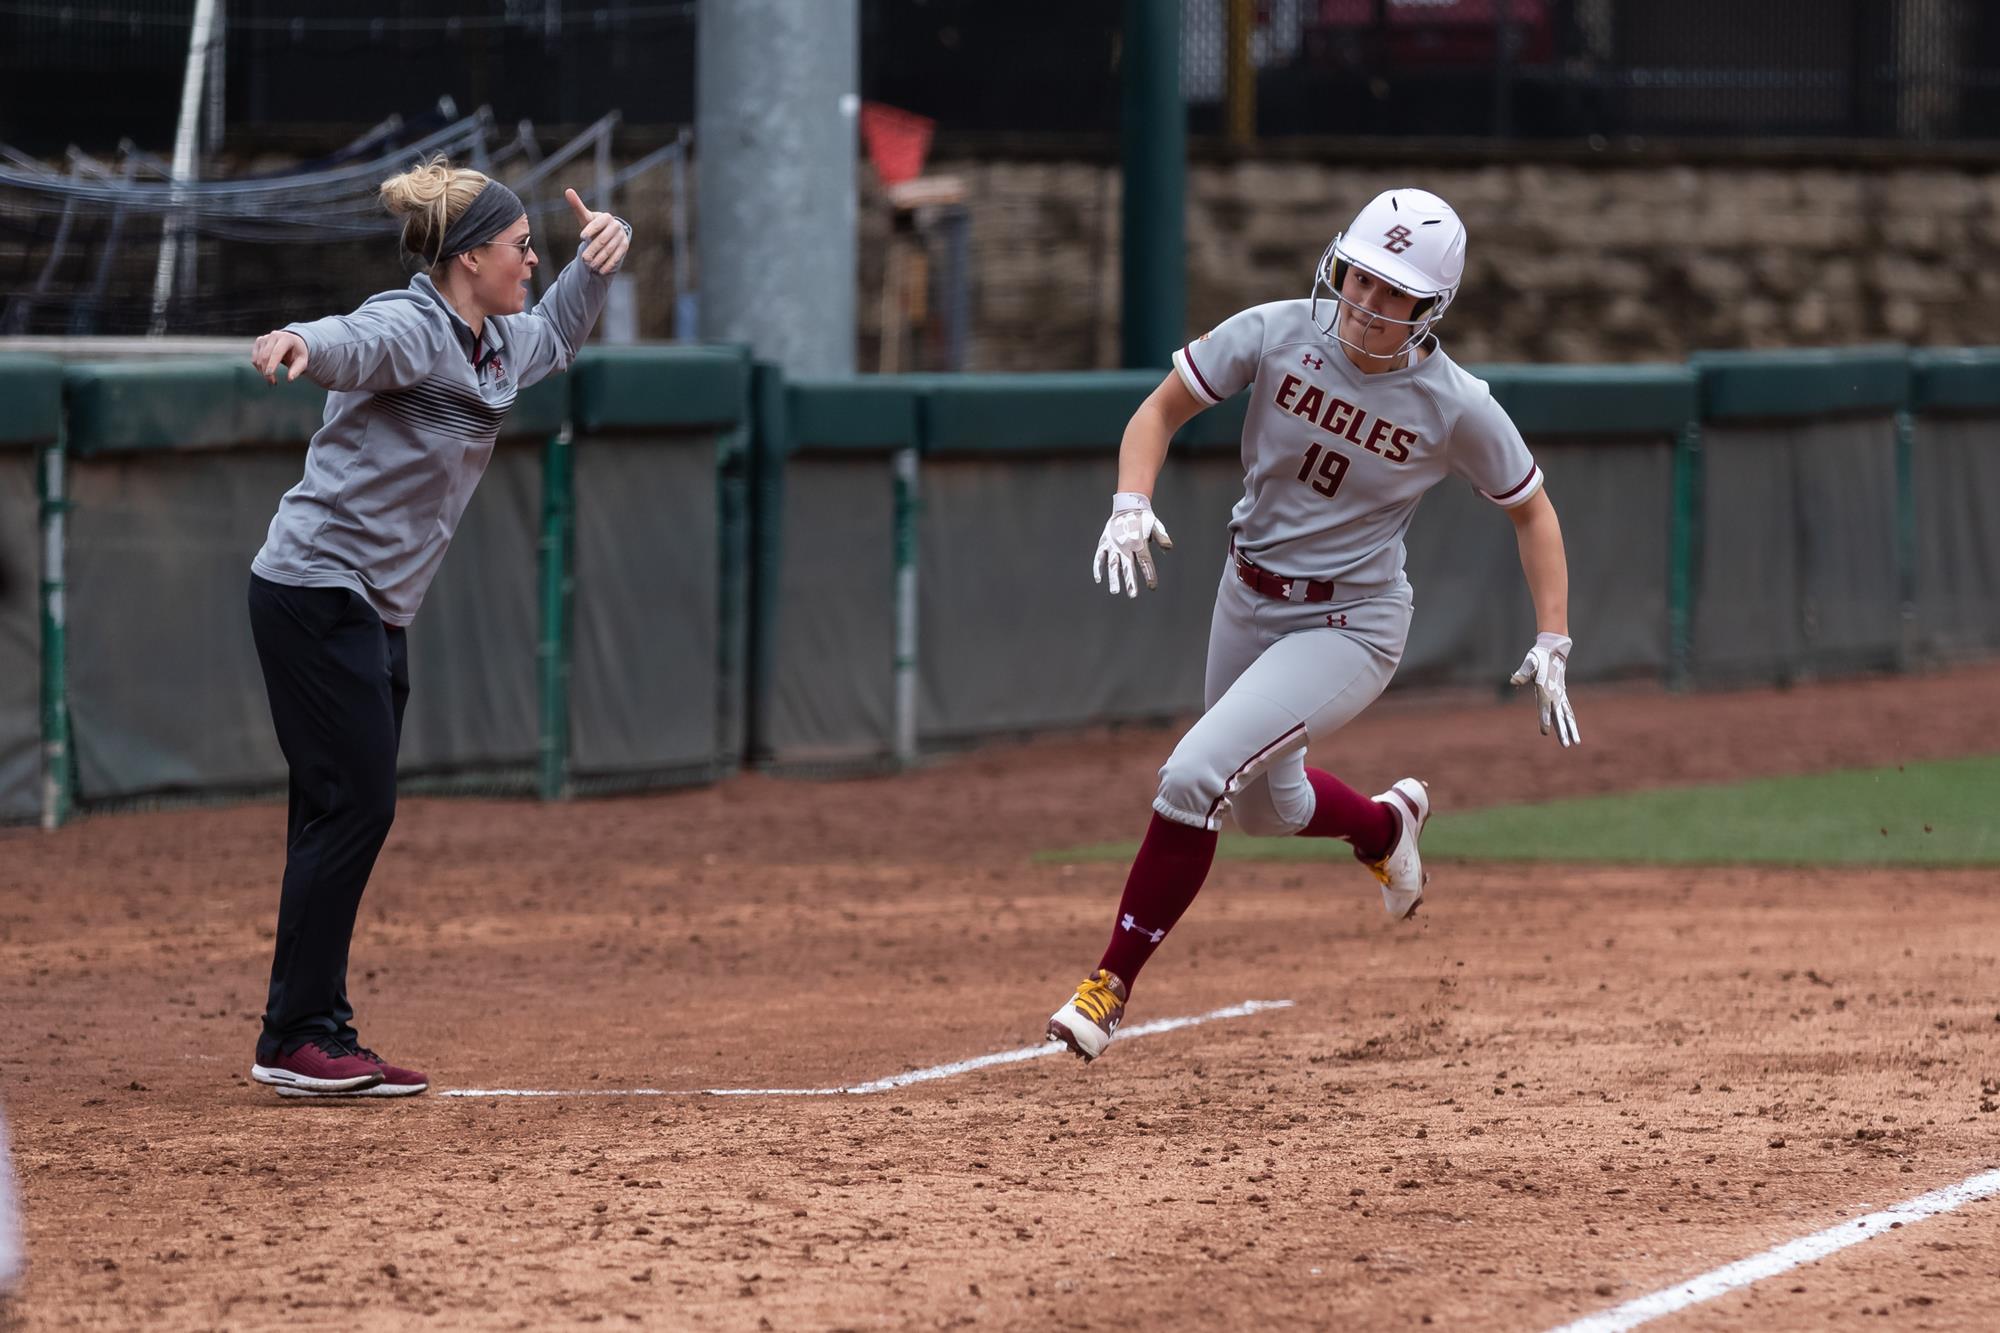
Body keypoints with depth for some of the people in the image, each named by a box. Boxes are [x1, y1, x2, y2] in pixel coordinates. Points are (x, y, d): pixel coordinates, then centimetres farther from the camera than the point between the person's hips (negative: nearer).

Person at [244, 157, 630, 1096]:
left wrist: (602, 255, 15)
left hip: (373, 612, 10)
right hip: (315, 590, -10)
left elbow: (555, 335, 34)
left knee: (352, 812, 9)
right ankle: (296, 1037, -9)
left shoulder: (499, 345, 12)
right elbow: (351, 345, -40)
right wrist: (297, 345, -64)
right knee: (352, 804, -12)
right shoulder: (408, 331, -17)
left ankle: (314, 1037, 12)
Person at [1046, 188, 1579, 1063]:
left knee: (1195, 775, -22)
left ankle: (1112, 986, -10)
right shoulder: (1276, 335, -13)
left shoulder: (1457, 408, -17)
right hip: (1249, 601, 5)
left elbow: (1531, 509, -2)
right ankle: (1388, 824, 57)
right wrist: (1131, 505, -22)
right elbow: (1161, 410, -4)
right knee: (1265, 804, 23)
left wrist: (1552, 646, -8)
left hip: (1350, 627, -5)